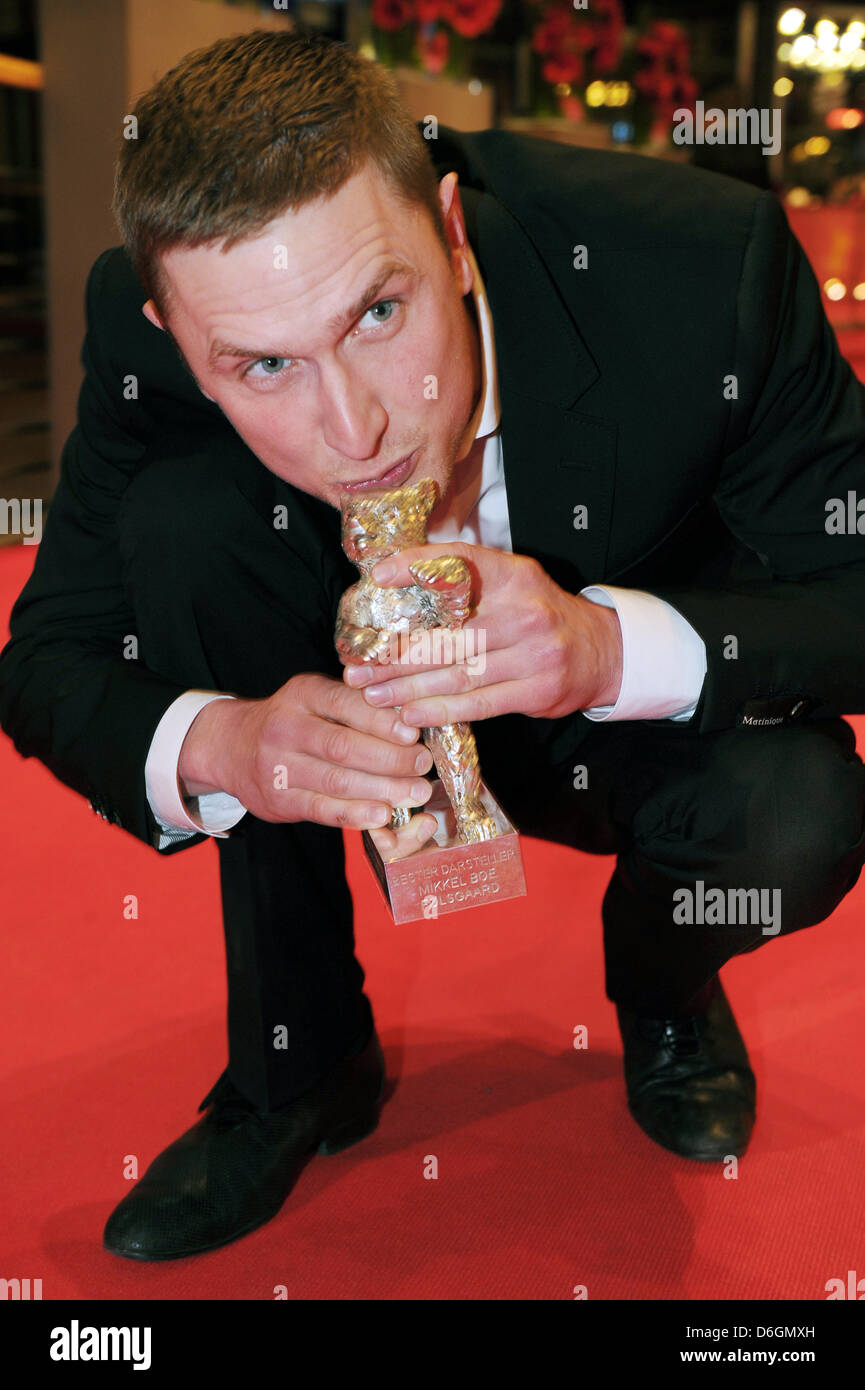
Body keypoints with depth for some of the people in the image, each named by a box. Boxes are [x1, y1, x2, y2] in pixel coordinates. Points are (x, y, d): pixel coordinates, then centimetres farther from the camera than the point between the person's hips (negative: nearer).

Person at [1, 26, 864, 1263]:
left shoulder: (705, 263, -31)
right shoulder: (149, 336, -25)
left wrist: (613, 647, -42)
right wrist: (212, 749, -39)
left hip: (646, 709, -1)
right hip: (354, 718, 2)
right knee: (185, 511, -24)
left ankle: (663, 985, 8)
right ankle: (300, 1062, -7)